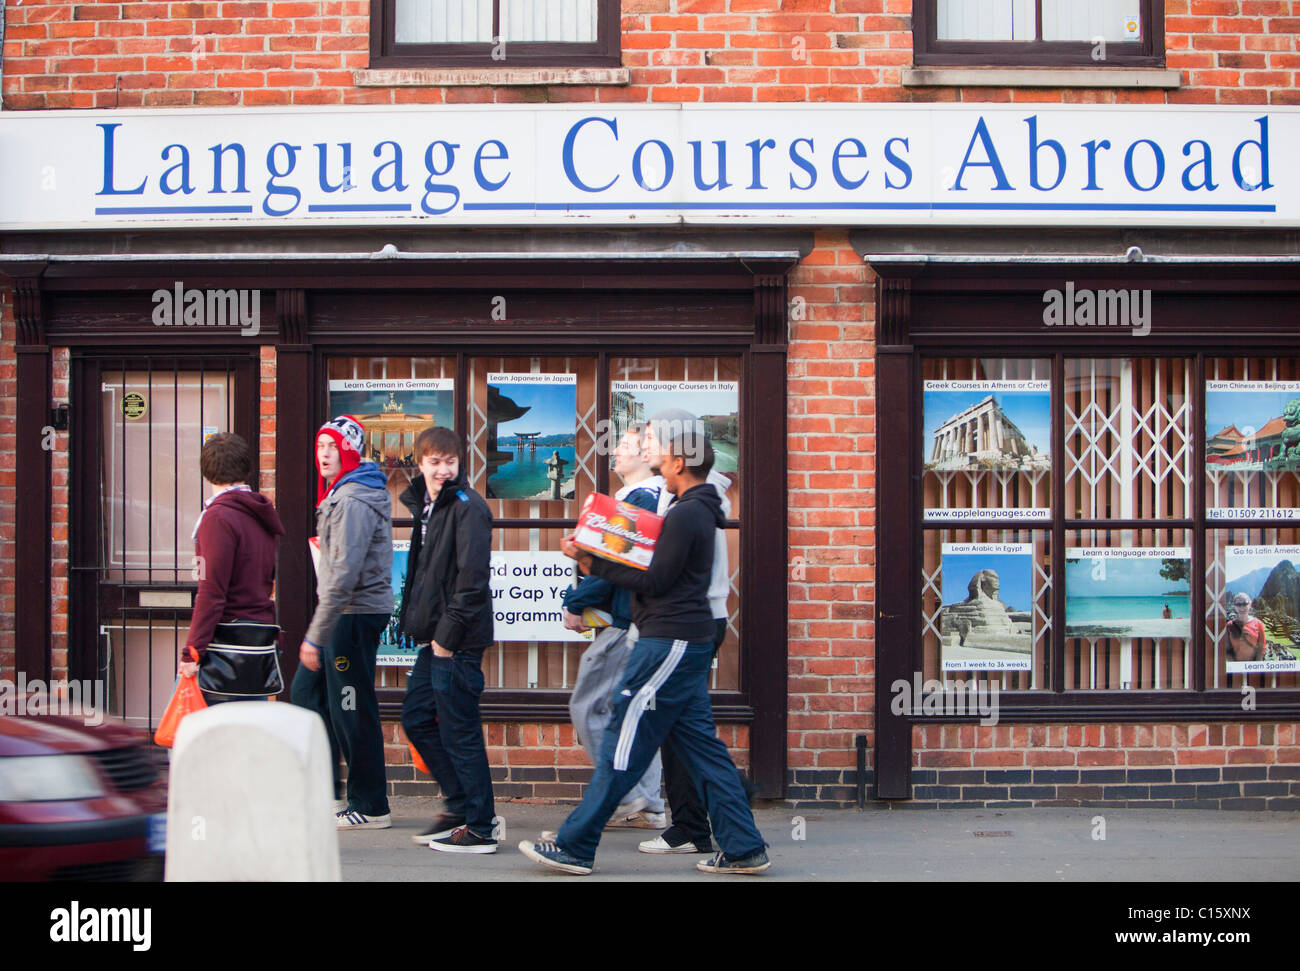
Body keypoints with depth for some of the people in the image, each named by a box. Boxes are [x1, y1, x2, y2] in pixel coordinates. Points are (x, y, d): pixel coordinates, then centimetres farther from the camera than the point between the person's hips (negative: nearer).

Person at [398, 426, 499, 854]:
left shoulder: (467, 506, -13)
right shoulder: (424, 504, 15)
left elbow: (472, 578, -20)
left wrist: (447, 634, -18)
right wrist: (420, 625, 13)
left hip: (458, 641, -10)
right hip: (434, 638, 10)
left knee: (459, 730, -4)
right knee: (416, 717, 15)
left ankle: (480, 827, 4)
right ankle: (460, 805, 25)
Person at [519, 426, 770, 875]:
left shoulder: (685, 514, -14)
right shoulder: (700, 512, 18)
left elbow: (655, 582, -16)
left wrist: (595, 564, -12)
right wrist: (598, 561, 8)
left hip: (669, 643, -10)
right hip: (688, 643, 10)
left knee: (623, 744, -6)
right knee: (701, 746, 10)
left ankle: (574, 846, -2)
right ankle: (743, 848, 10)